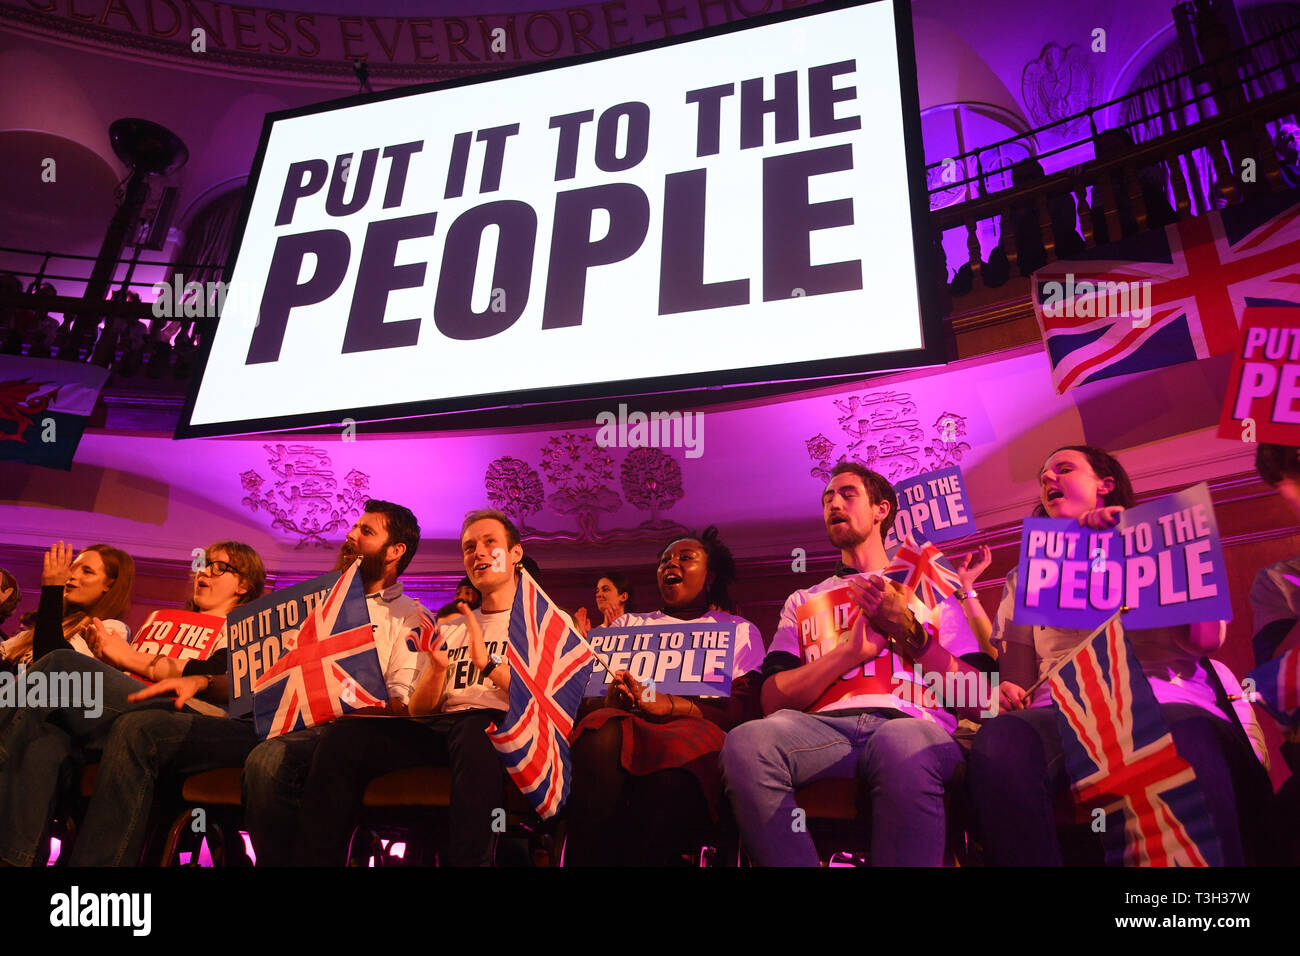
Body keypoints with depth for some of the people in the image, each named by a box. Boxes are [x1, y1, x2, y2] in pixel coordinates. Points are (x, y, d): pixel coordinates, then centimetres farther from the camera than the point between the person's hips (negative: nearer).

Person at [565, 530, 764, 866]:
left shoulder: (739, 629, 21)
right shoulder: (627, 624, 29)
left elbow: (744, 710, 4)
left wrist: (667, 704, -12)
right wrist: (613, 699, -8)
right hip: (627, 726, 2)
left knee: (674, 759, -39)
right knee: (602, 738, -36)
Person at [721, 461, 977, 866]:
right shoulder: (802, 602, 30)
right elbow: (773, 700, 12)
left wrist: (907, 631, 2)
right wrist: (852, 649, 1)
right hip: (824, 727, 2)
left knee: (901, 743, -40)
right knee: (747, 741, -33)